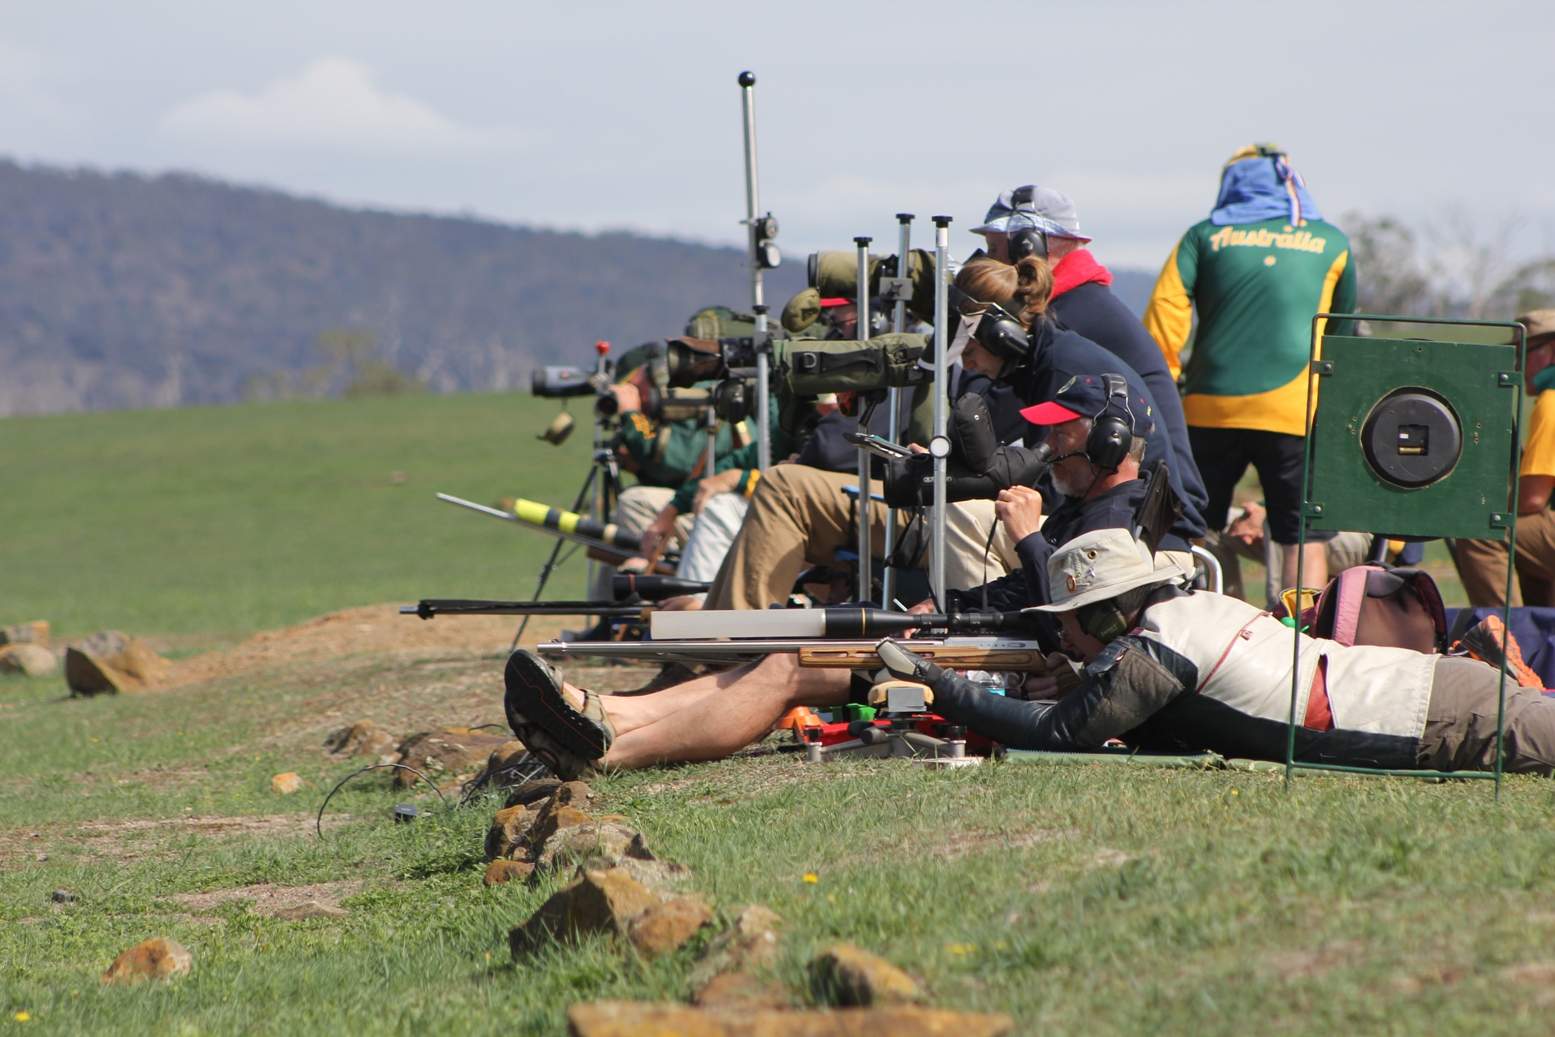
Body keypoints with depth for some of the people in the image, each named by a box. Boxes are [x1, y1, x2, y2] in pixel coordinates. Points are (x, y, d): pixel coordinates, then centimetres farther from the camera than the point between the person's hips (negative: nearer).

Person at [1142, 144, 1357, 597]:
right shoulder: (1331, 242, 13)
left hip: (1211, 407, 1)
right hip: (1295, 411, -1)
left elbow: (1162, 319, 0)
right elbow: (1345, 331, 24)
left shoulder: (1205, 235, 10)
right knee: (1303, 539, 3)